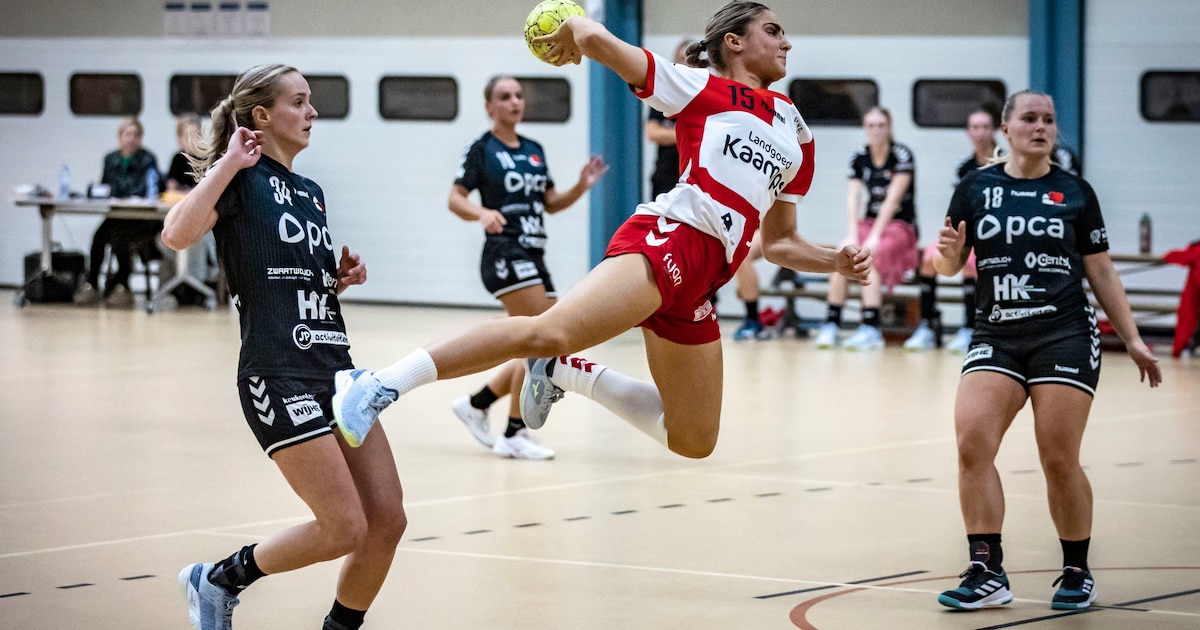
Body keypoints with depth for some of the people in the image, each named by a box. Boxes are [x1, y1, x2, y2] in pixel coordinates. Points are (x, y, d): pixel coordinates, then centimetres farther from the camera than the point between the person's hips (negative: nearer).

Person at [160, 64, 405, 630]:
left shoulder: (310, 194, 19)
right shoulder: (242, 179, -4)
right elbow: (177, 234, -22)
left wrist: (342, 279, 10)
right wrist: (227, 163, -17)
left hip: (335, 368, 8)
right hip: (279, 377, -8)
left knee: (387, 520, 0)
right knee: (344, 529, -10)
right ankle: (217, 581, 11)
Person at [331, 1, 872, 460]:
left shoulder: (796, 136, 24)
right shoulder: (698, 87, 7)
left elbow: (778, 243, 29)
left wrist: (835, 262, 13)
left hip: (697, 285, 7)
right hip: (669, 238, -7)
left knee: (693, 441, 10)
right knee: (549, 332, -31)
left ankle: (565, 373, 23)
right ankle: (379, 385, -29)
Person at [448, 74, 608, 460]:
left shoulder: (533, 150, 16)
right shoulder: (482, 149, -3)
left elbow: (551, 203, 19)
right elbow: (455, 199, -8)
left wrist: (582, 187, 1)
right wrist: (483, 213, -28)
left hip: (532, 258, 8)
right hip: (505, 254, -8)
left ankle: (476, 404, 23)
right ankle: (514, 435, -9)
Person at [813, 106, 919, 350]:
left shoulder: (901, 155, -9)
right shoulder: (859, 158, 5)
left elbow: (892, 199, -16)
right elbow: (853, 198, -3)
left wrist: (875, 236, -22)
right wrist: (851, 236, -17)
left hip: (900, 227, -4)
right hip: (869, 222, 4)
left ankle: (871, 328, -38)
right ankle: (831, 323, -27)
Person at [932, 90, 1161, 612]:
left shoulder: (1074, 192, 5)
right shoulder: (976, 189, 6)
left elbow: (1101, 273, 10)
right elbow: (950, 266, 9)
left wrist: (1132, 340, 6)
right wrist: (949, 252, -14)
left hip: (1065, 336, -1)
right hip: (996, 336, 1)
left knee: (1060, 461, -4)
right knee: (971, 444, -15)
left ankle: (1077, 571, 13)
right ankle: (987, 573, -10)